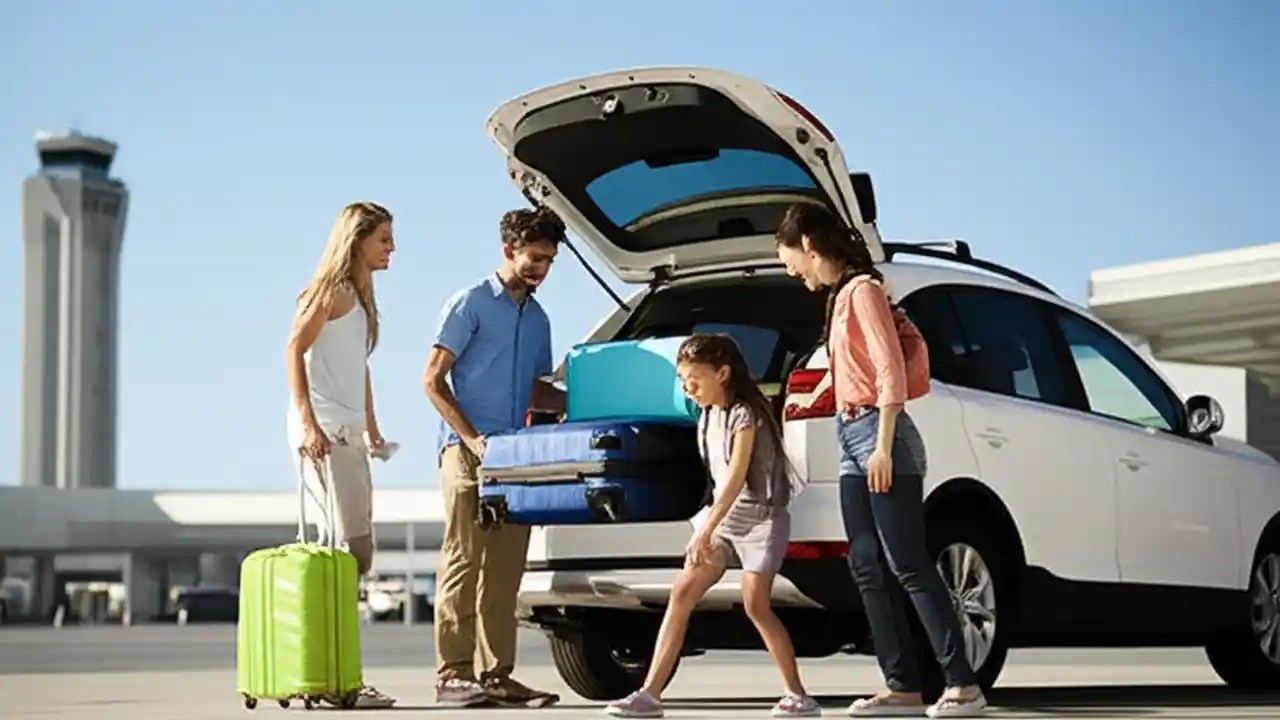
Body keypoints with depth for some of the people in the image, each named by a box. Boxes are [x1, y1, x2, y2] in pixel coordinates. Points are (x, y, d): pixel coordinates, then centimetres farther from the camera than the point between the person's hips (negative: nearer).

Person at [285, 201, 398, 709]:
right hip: (323, 430, -10)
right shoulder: (334, 290, -7)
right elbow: (294, 350, -15)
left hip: (348, 432, 10)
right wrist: (308, 421, -22)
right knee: (351, 548, -12)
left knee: (349, 549, 9)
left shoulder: (362, 297, 20)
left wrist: (370, 426, 19)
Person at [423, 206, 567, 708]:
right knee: (463, 563, -8)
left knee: (505, 571, 6)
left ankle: (496, 675, 9)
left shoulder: (537, 319, 18)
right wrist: (473, 439, -16)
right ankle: (453, 675, -7)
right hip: (467, 453, -7)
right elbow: (433, 380, -7)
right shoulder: (471, 303, -3)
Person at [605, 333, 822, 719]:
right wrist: (709, 526, 12)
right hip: (724, 516, 7)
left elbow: (737, 477, -24)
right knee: (681, 593, -4)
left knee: (755, 604, -11)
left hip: (761, 517, -7)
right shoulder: (708, 416, 8)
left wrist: (705, 531, -29)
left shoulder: (745, 414, -16)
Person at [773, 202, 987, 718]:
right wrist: (868, 446, 8)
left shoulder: (862, 289, -7)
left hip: (877, 434, -9)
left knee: (909, 566, -10)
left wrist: (883, 447, -20)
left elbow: (891, 371, -15)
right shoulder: (841, 296, 18)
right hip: (852, 440, 9)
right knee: (866, 568, 5)